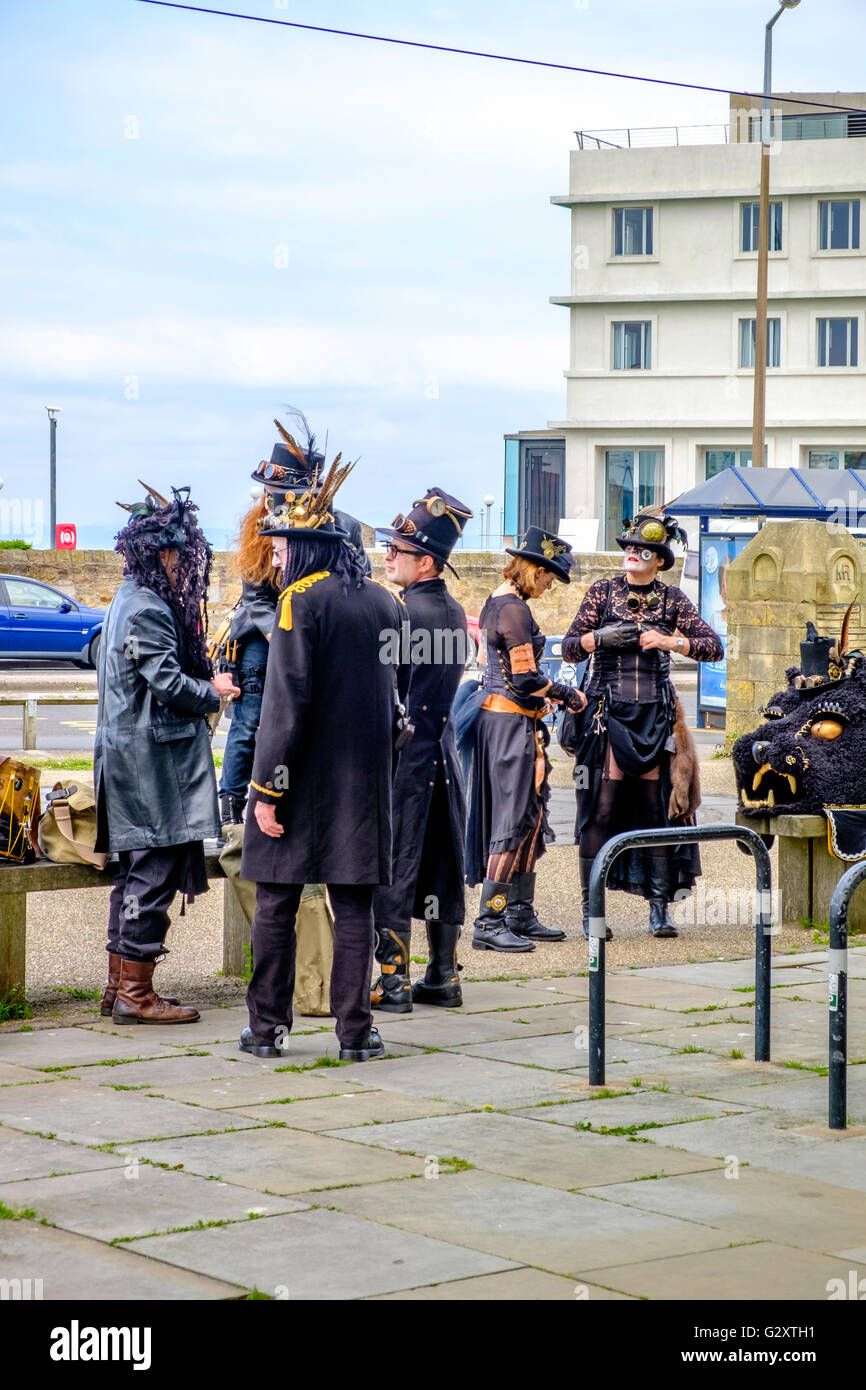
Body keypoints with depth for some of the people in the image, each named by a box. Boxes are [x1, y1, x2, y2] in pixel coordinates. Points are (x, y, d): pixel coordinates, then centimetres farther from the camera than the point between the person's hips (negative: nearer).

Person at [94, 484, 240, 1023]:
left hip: (132, 751, 11)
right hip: (153, 760, -11)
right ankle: (135, 994, -4)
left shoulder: (131, 600, 15)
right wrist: (213, 693, -1)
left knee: (137, 870, 14)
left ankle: (120, 985, 19)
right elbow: (168, 681, -20)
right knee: (154, 872, -7)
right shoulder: (147, 610, -16)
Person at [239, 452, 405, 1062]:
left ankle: (268, 1027, 8)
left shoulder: (302, 599, -11)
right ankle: (355, 1029, 4)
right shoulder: (386, 601, 8)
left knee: (276, 903, 5)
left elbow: (286, 699, -15)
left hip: (303, 777, -5)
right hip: (365, 777, 5)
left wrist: (268, 788, -14)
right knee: (354, 905, 6)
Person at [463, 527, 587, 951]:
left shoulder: (497, 603, 15)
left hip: (499, 714, 10)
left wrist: (548, 695, 17)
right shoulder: (514, 609, -16)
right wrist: (567, 694, -6)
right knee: (514, 819, -8)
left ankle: (520, 914, 19)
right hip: (511, 721, -10)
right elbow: (525, 678, -19)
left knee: (529, 817, 14)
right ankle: (489, 923, -8)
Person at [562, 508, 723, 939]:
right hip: (608, 711, -1)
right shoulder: (602, 592, 7)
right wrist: (601, 637, -12)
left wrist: (669, 642, -13)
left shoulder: (671, 599, 8)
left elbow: (713, 646, 1)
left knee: (658, 807, 1)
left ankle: (659, 907, 7)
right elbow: (569, 648, 6)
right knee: (601, 809, -7)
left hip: (656, 713, 1)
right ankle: (591, 908, -2)